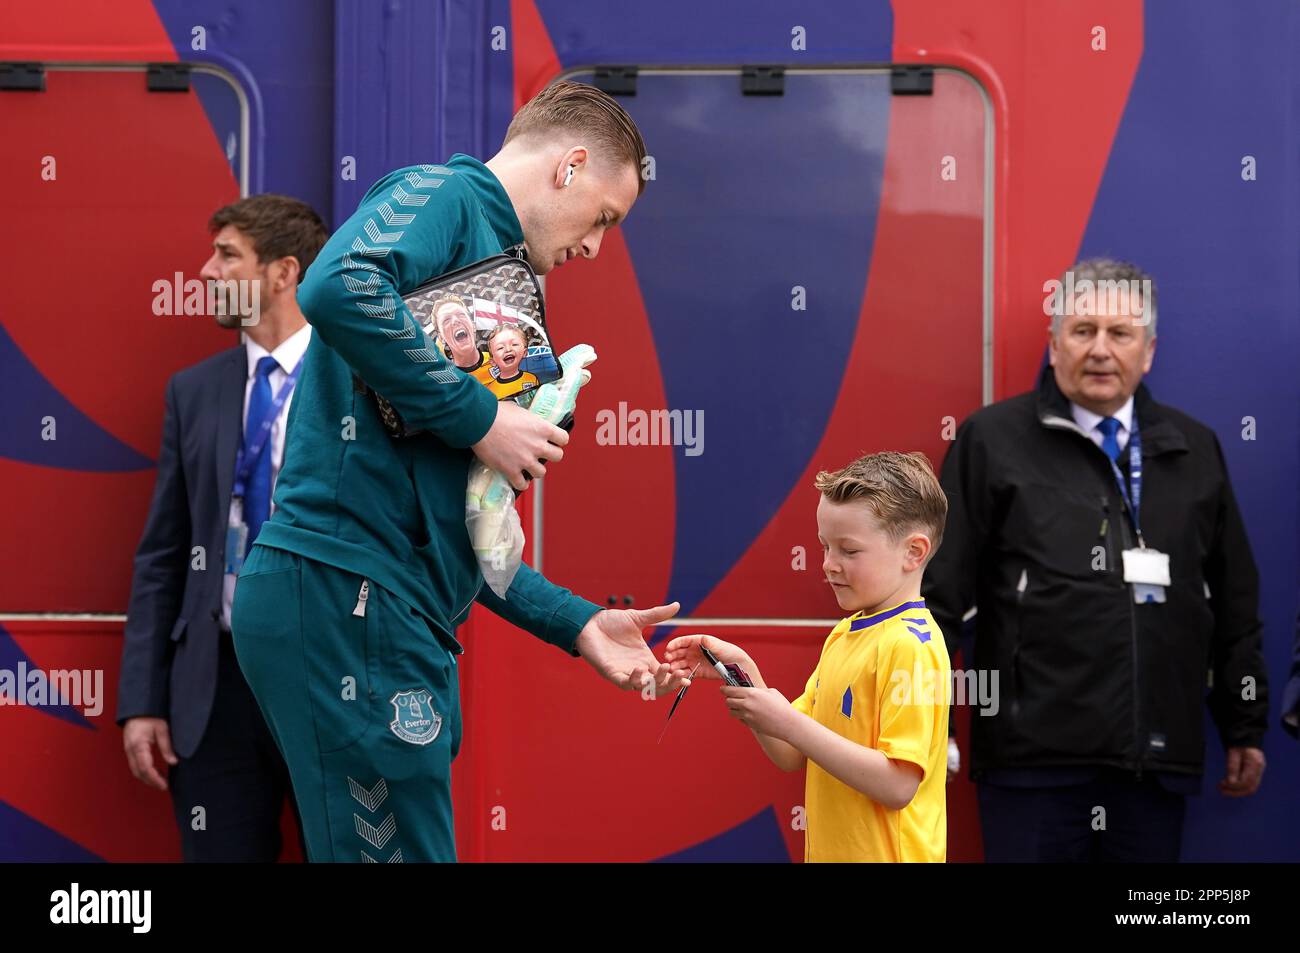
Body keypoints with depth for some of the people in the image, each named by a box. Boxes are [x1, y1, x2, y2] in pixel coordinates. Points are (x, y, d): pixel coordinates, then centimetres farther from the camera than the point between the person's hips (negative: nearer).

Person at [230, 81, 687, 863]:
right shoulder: (446, 195, -1)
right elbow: (338, 286, -26)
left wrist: (577, 624, 21)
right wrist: (479, 419, -17)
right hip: (347, 594, -10)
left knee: (415, 844, 12)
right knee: (400, 848, -7)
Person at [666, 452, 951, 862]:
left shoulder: (910, 645, -17)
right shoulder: (844, 635, 9)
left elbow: (897, 785, -24)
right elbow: (794, 756, 7)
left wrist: (788, 723, -24)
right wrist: (744, 672, -4)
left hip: (883, 854, -8)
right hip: (828, 851, 8)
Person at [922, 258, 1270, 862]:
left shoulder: (1193, 450, 13)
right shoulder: (993, 440, 1)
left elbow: (1234, 605, 17)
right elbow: (937, 587, -1)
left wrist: (1245, 726, 17)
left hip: (1158, 758, 4)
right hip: (1033, 754, -3)